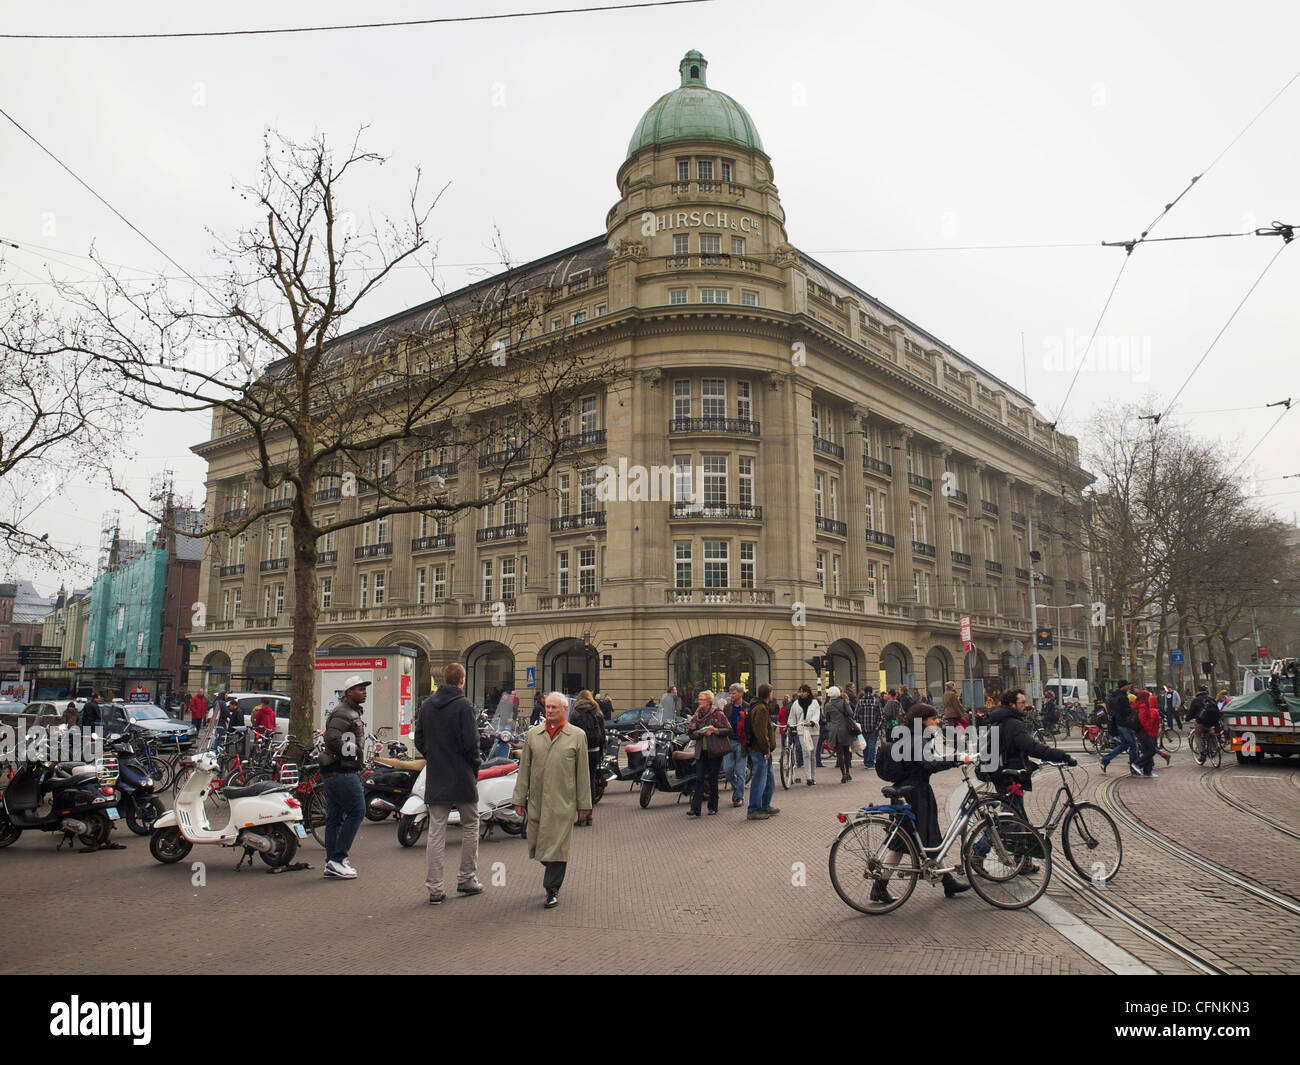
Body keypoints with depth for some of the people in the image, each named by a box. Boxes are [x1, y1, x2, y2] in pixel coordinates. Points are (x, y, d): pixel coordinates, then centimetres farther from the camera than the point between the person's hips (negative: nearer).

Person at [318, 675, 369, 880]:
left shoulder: (351, 711, 20)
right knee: (356, 811, -7)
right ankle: (337, 859, -5)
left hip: (332, 772, 11)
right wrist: (353, 750, -15)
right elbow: (331, 737, -25)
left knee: (334, 817, 11)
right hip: (342, 771, -11)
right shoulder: (344, 713, -13)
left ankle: (331, 864, 16)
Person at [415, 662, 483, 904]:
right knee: (470, 826, 13)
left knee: (436, 832, 6)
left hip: (435, 778, 5)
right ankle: (466, 879, 19)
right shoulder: (463, 706, -13)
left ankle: (434, 888, 6)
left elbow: (418, 741, 9)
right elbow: (470, 742, -16)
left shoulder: (426, 705, 5)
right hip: (462, 777, -4)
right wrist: (476, 763, 0)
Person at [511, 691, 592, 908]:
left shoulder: (577, 735, 2)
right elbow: (524, 768, 9)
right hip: (536, 801, 3)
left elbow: (582, 772, 3)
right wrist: (519, 799, 6)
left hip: (563, 803, -3)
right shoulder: (532, 734, 9)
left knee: (556, 846, -3)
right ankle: (554, 871, 37)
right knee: (537, 845, 10)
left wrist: (583, 803, 2)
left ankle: (552, 891, 11)